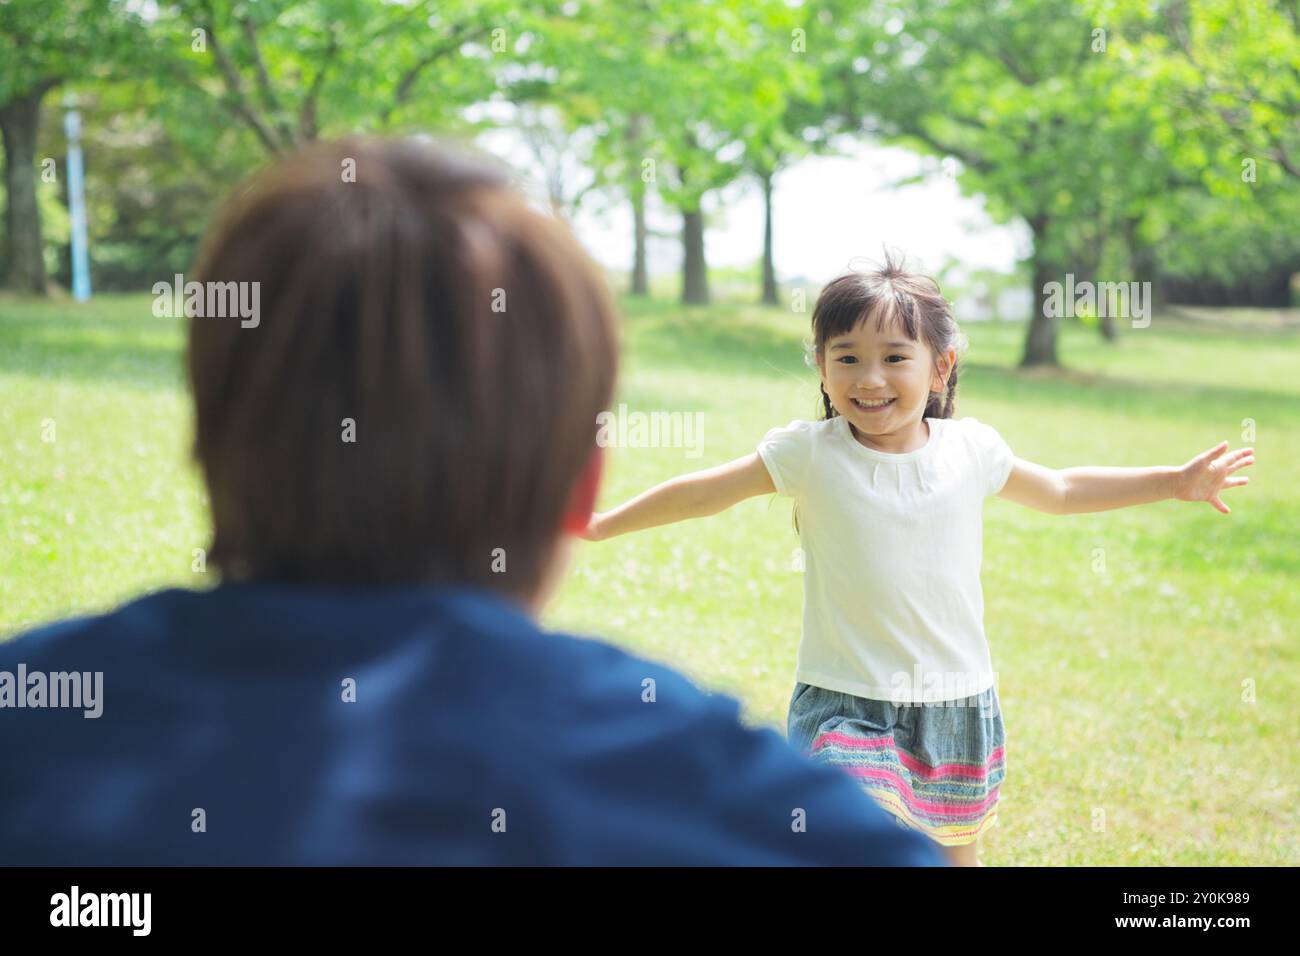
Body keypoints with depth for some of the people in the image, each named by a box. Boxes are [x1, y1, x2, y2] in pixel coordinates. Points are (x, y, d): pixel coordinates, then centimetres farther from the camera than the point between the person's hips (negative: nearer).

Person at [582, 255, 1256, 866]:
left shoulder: (971, 449, -1)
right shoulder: (810, 454, -9)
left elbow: (1059, 491, 17)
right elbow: (705, 493, 1)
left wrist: (1176, 482, 19)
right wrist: (599, 524, 0)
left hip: (958, 705, 4)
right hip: (845, 706, -3)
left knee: (955, 855, 16)